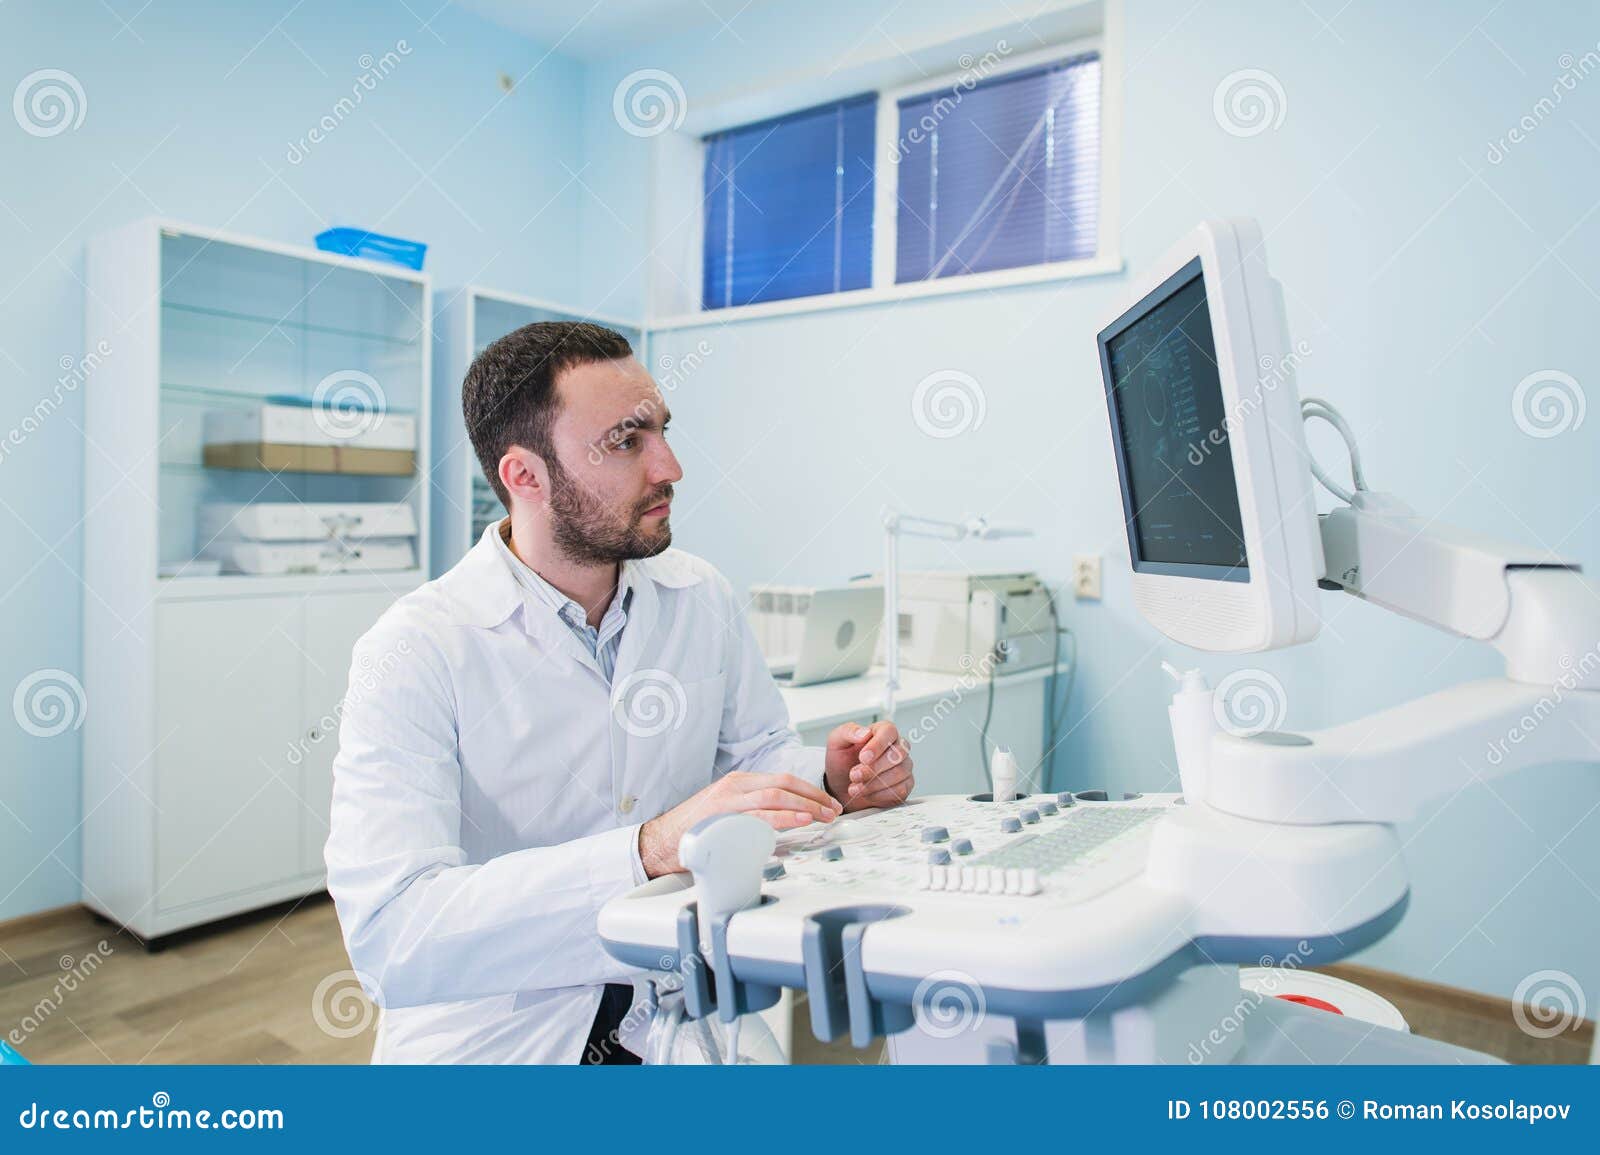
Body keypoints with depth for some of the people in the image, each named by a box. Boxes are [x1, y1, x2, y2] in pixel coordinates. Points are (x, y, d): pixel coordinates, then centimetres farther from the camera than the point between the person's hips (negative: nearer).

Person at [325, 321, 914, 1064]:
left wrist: (829, 782, -6)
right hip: (499, 1039, -4)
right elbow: (390, 936, -25)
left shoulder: (703, 600, 5)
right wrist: (651, 848, -36)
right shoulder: (415, 652, -14)